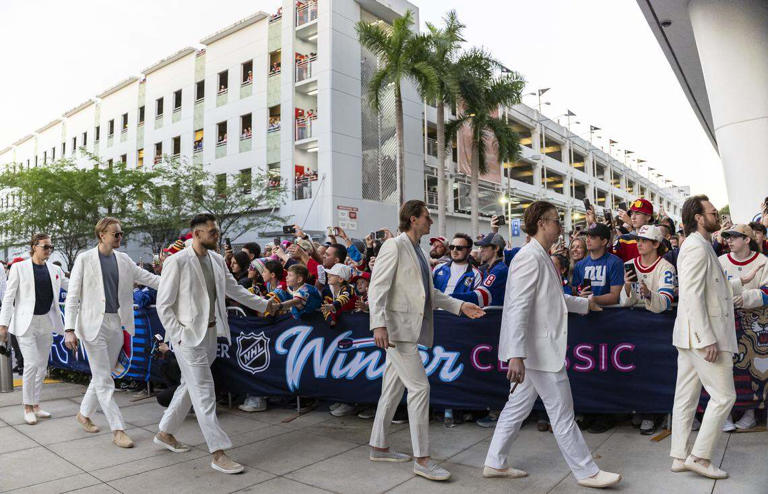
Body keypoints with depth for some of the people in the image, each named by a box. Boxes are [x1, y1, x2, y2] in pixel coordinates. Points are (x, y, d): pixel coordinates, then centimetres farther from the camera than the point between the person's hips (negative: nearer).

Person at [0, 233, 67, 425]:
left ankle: (35, 405, 22)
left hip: (46, 323, 4)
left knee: (42, 366, 9)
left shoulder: (54, 270, 7)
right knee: (32, 364, -10)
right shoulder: (19, 268, -3)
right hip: (26, 323, -4)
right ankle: (27, 408, 6)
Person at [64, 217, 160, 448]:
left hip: (117, 324, 5)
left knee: (102, 376, 16)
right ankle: (118, 430, 2)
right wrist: (69, 329, -12)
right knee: (104, 380, -2)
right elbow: (73, 296, -6)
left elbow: (148, 278, 7)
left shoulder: (123, 260, 8)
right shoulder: (85, 259, -5)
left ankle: (84, 414, 37)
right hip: (94, 324, -5)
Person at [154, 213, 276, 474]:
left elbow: (234, 289, 16)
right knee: (204, 393, -5)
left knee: (190, 386, 19)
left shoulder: (217, 260, 6)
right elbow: (163, 304, -10)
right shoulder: (177, 261, -13)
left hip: (210, 333, 7)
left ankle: (165, 433, 38)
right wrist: (178, 334, -16)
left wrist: (265, 304, 14)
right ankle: (218, 453, 1)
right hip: (188, 335, -7)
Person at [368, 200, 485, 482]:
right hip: (397, 327, -9)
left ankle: (378, 447, 26)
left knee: (393, 389, 14)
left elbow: (430, 293, 20)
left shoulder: (418, 252, 17)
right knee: (419, 386, -9)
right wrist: (379, 324, -25)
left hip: (412, 328, 9)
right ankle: (421, 459, 0)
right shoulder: (393, 246, -8)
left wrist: (460, 306, 11)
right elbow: (377, 288, -16)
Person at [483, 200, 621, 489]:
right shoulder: (529, 257, -17)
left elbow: (553, 297, 29)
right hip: (538, 349, -10)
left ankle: (495, 464, 25)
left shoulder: (541, 257, 15)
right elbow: (518, 308, -24)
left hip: (541, 348, 10)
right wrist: (516, 355, -29)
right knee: (562, 414, 4)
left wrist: (584, 304, 42)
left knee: (518, 407, 15)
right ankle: (587, 472, 20)